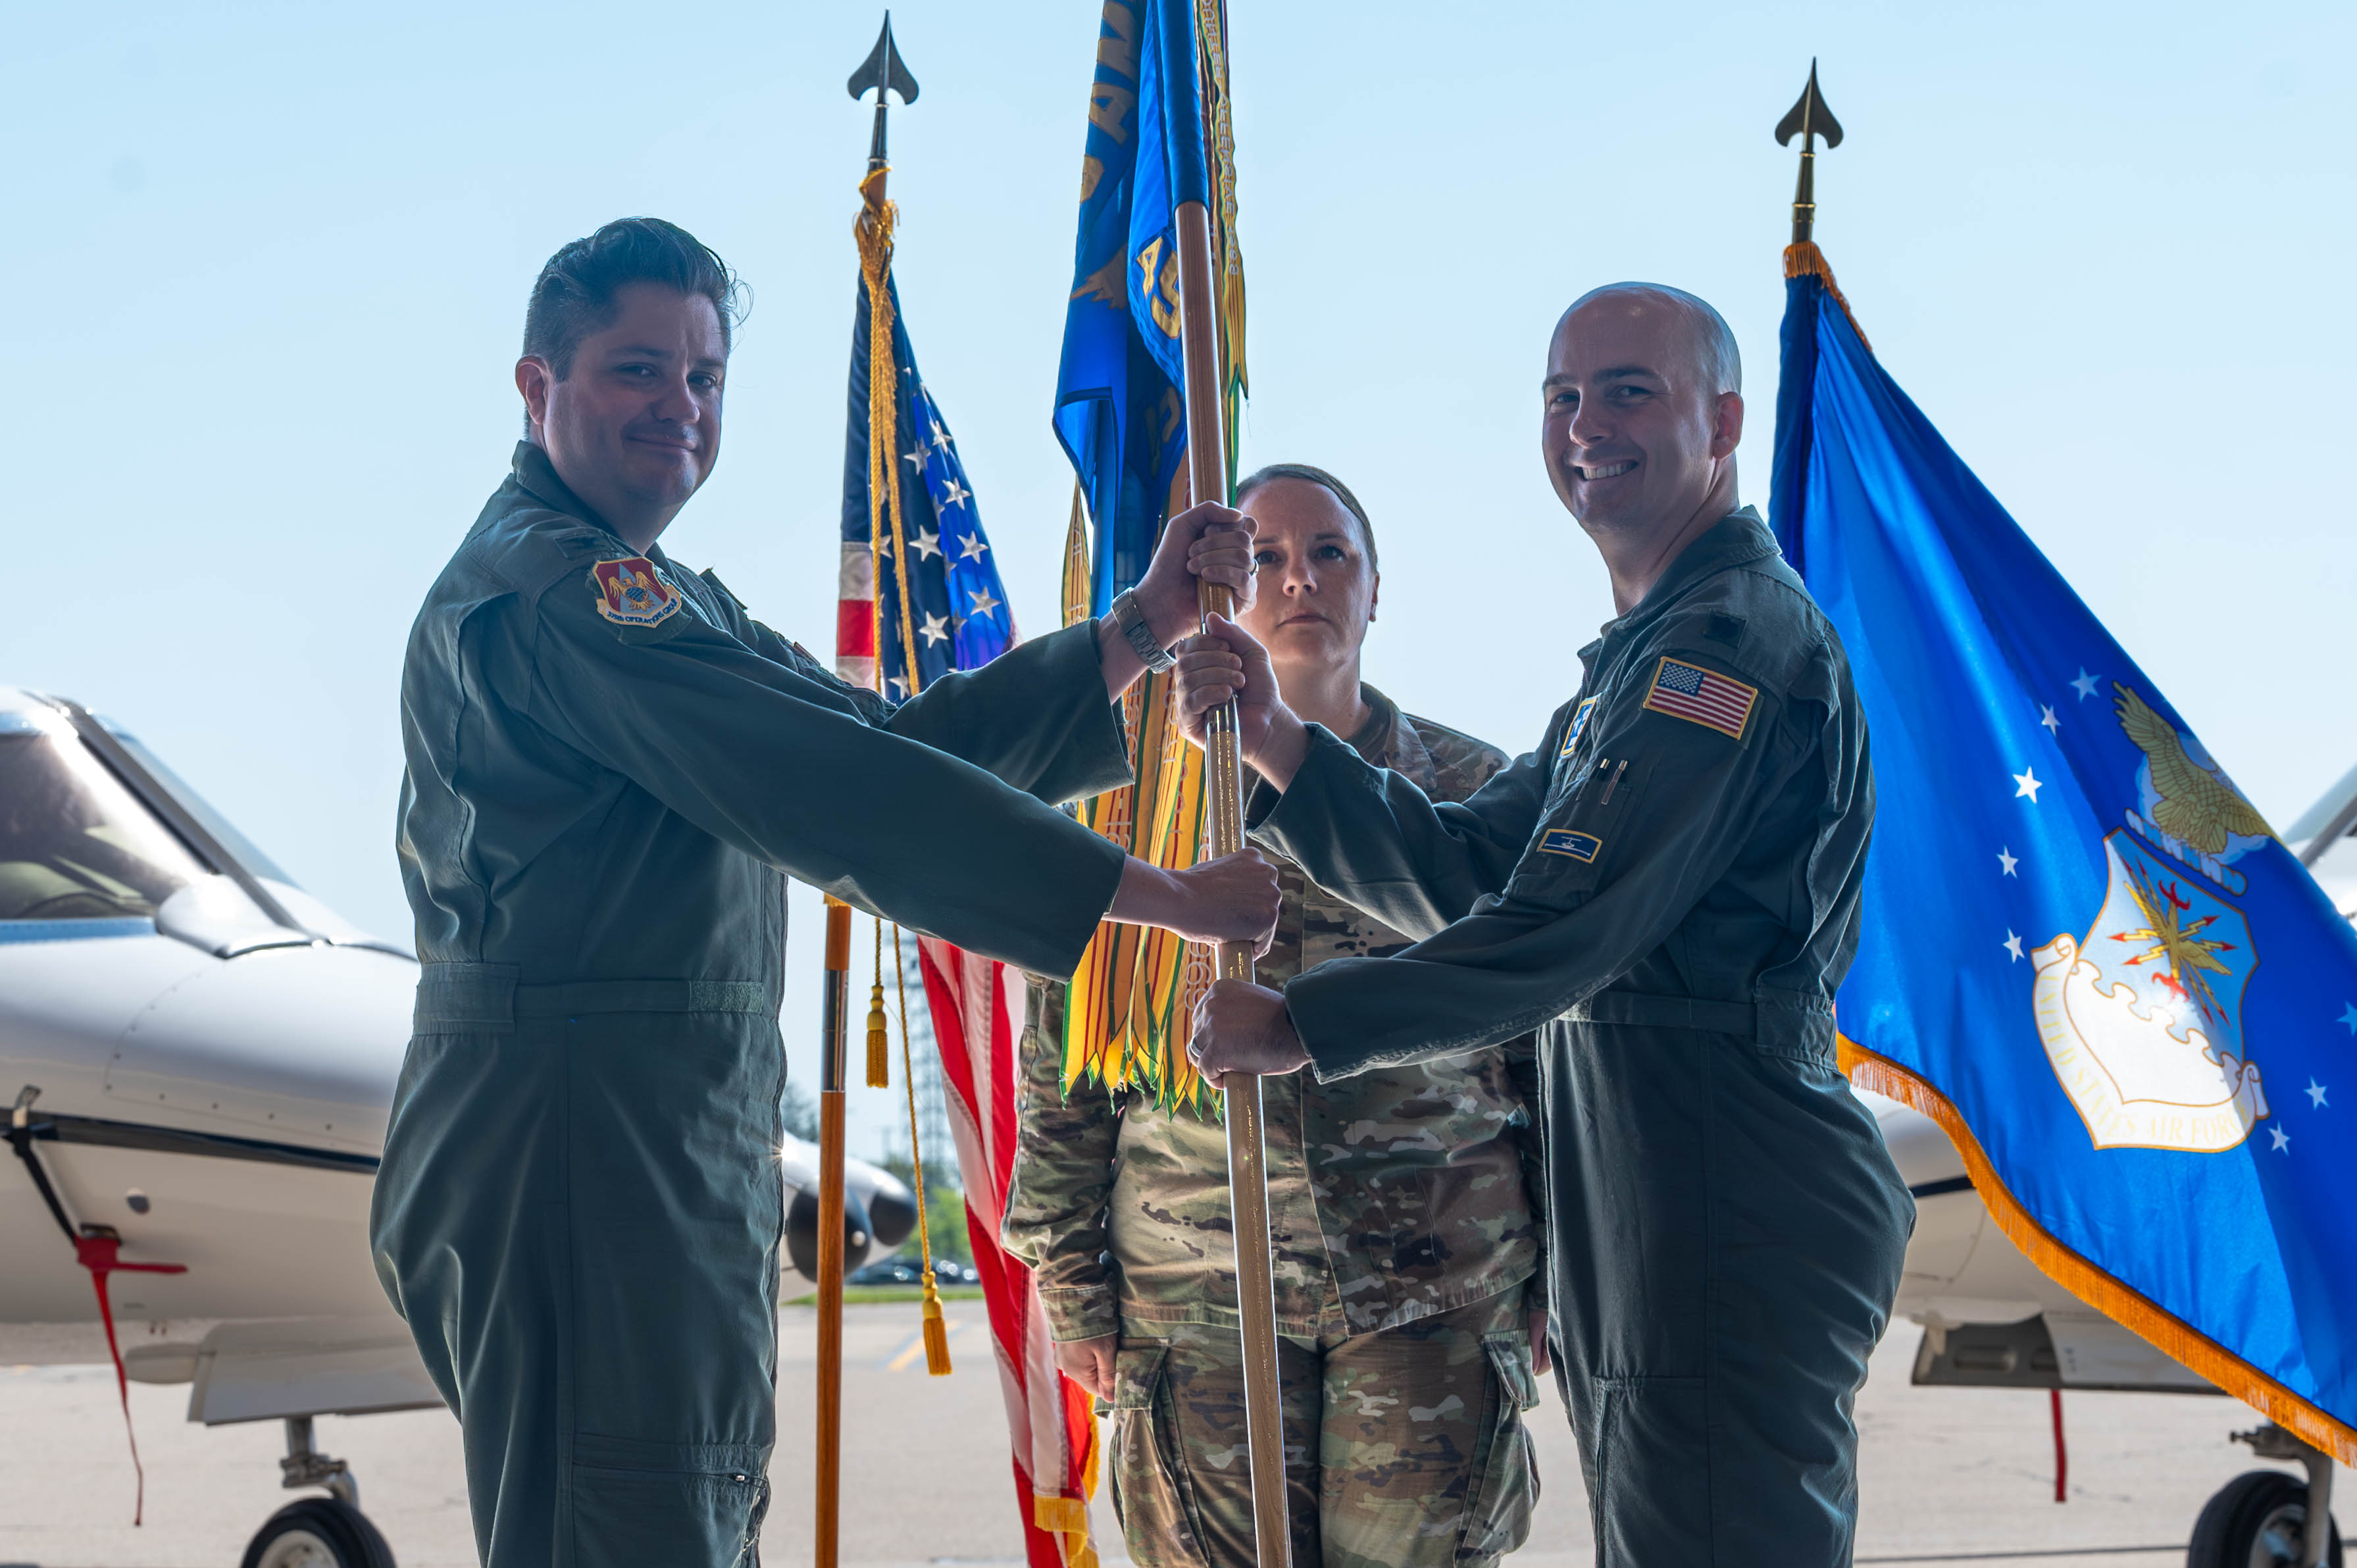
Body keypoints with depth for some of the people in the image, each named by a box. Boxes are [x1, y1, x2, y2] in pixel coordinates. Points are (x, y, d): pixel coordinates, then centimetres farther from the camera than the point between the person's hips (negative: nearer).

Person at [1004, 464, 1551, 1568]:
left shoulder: (1472, 791, 9)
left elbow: (1544, 1047, 11)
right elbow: (1064, 1054, 8)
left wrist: (1551, 1266, 8)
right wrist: (1069, 1281, 5)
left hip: (1438, 1296, 0)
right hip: (1199, 1299, 0)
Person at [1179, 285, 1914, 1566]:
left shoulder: (1736, 640, -14)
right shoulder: (1643, 658, 23)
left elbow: (1558, 936, -20)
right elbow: (1467, 873, 16)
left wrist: (1295, 1028, -10)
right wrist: (1275, 740, 2)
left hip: (1731, 1237, -11)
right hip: (1654, 1236, 11)